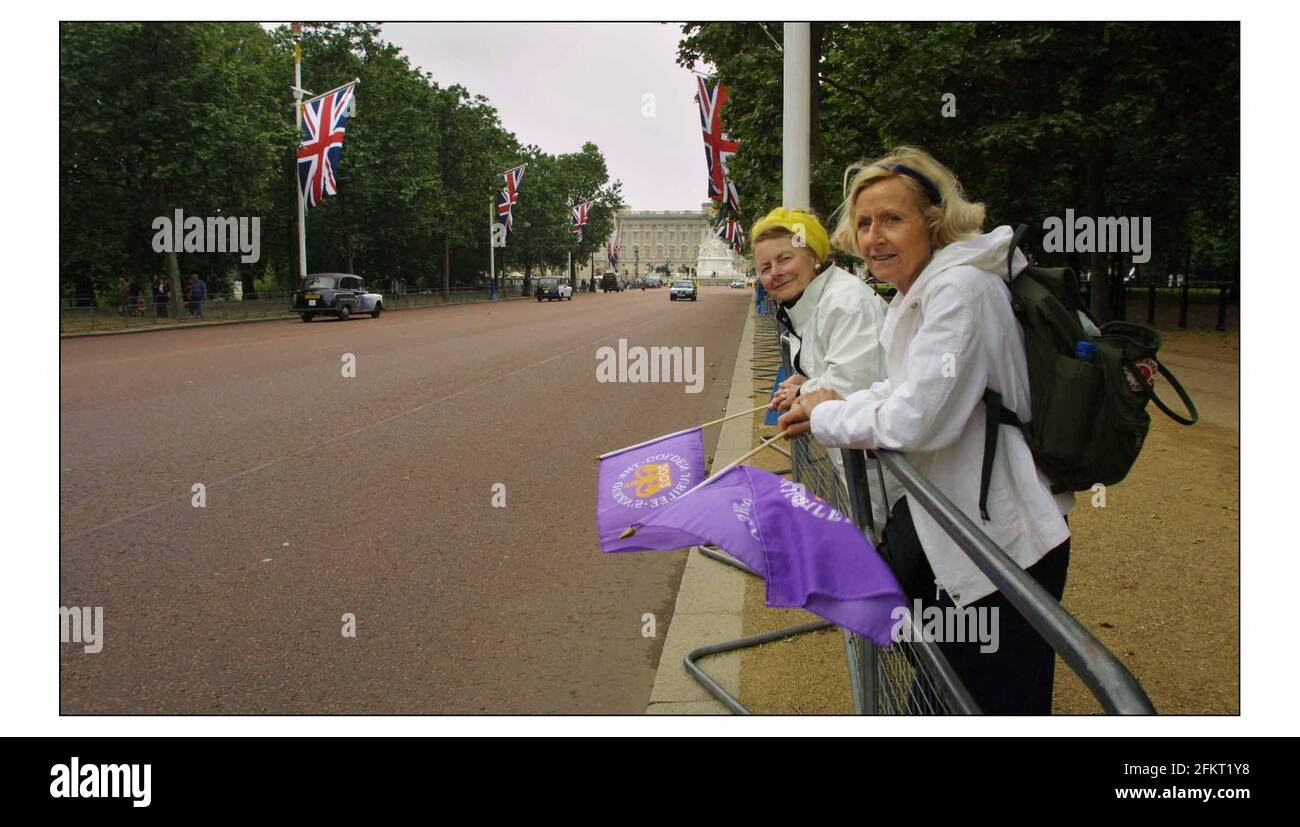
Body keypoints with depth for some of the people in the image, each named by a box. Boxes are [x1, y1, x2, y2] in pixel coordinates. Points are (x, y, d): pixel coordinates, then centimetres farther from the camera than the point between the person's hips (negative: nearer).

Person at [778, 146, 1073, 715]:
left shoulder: (960, 289, -24)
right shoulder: (918, 289, 8)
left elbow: (913, 421, -27)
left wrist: (825, 419, -11)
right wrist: (839, 403, 0)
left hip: (999, 537, -10)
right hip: (950, 522, 10)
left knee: (996, 707, 5)